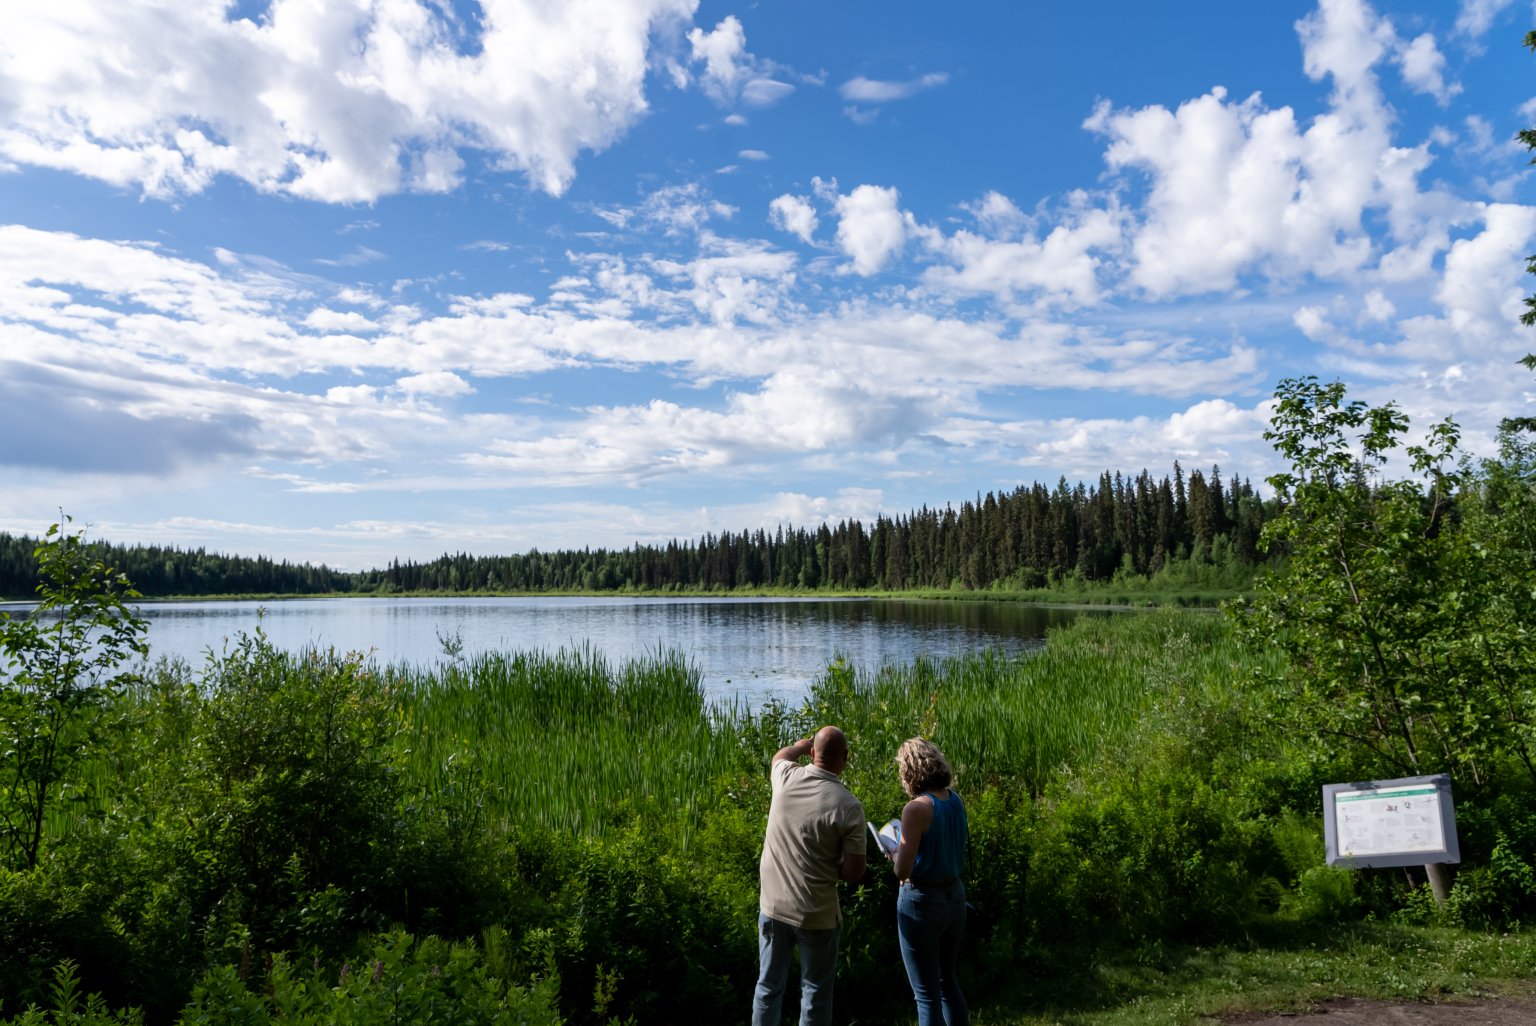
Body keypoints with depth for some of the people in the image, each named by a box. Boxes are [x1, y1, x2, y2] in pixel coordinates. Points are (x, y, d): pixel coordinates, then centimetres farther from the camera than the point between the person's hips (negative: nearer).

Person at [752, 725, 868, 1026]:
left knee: (768, 987, 18)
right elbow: (854, 873, -14)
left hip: (773, 907, 4)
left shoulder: (786, 777, -7)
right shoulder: (849, 807, -17)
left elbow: (780, 755, 20)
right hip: (817, 916, -3)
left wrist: (806, 743, 37)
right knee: (815, 992, 14)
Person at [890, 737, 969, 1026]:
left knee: (927, 993, 7)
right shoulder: (957, 800, 1)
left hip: (922, 902, -7)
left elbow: (902, 871, -21)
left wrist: (894, 852, -1)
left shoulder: (917, 808, -22)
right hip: (955, 896, 7)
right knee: (947, 982, 24)